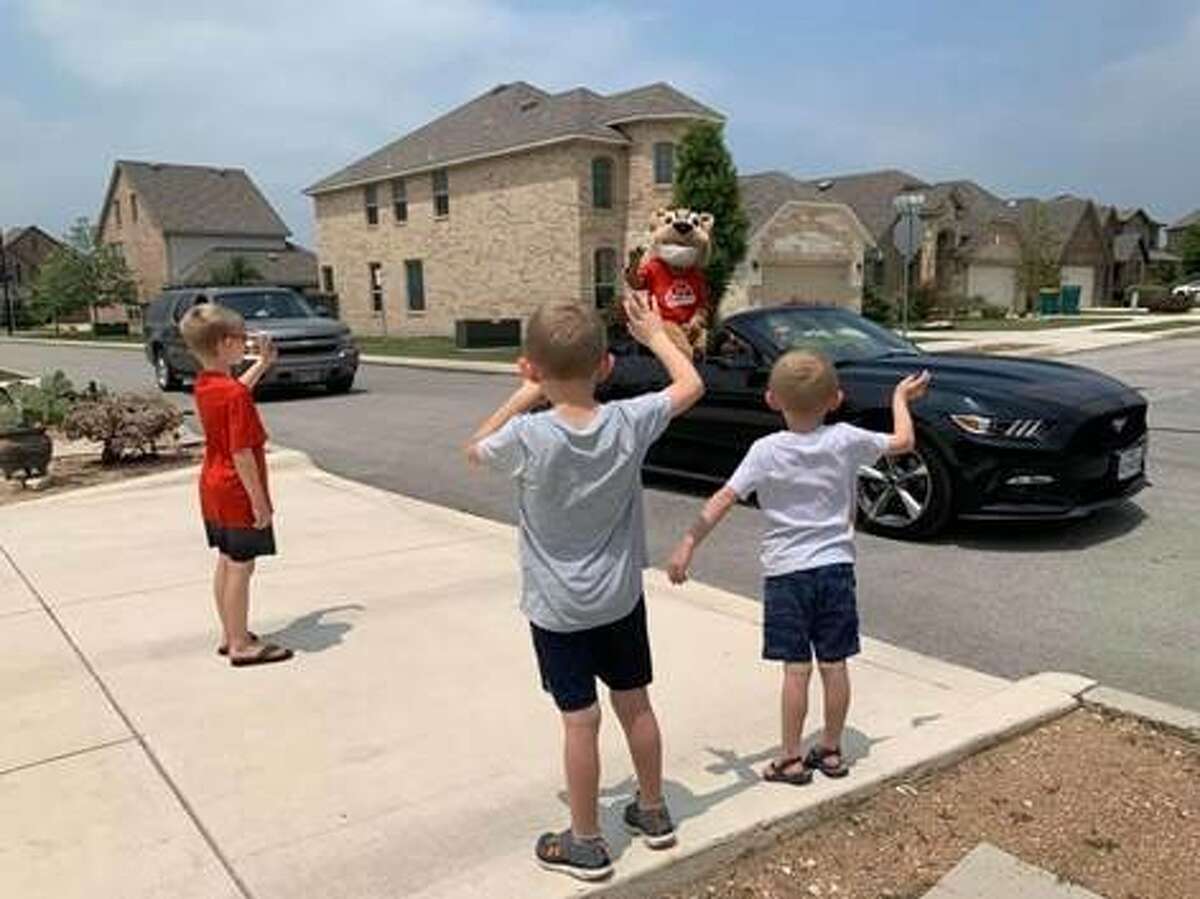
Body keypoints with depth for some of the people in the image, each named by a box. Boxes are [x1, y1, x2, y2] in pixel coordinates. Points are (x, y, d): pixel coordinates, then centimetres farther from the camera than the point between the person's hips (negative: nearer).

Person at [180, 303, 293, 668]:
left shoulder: (204, 384, 4)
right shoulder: (236, 396, -23)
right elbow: (241, 454, -26)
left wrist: (263, 363, 24)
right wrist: (259, 501, -22)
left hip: (213, 488, 9)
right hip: (237, 492, -9)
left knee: (226, 562, 18)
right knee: (241, 567, 0)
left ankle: (230, 635, 29)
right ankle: (242, 646, 9)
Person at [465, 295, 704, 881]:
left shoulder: (527, 437, -22)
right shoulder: (629, 422, -14)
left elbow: (474, 450, 0)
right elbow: (691, 384, 3)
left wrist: (527, 395, -1)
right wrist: (654, 334, 16)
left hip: (557, 608, -3)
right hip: (620, 597, 4)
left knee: (580, 719, 6)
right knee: (635, 704, 18)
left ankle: (585, 844, 22)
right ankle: (653, 812, 37)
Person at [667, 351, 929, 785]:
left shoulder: (766, 451, -9)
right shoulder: (845, 440, -2)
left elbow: (724, 498, -15)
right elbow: (903, 442, 12)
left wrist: (687, 544, -14)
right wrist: (900, 397, 28)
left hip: (787, 571, -3)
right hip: (836, 566, 3)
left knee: (796, 668, 1)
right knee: (834, 664, 10)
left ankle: (791, 759, 9)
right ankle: (831, 750, 23)